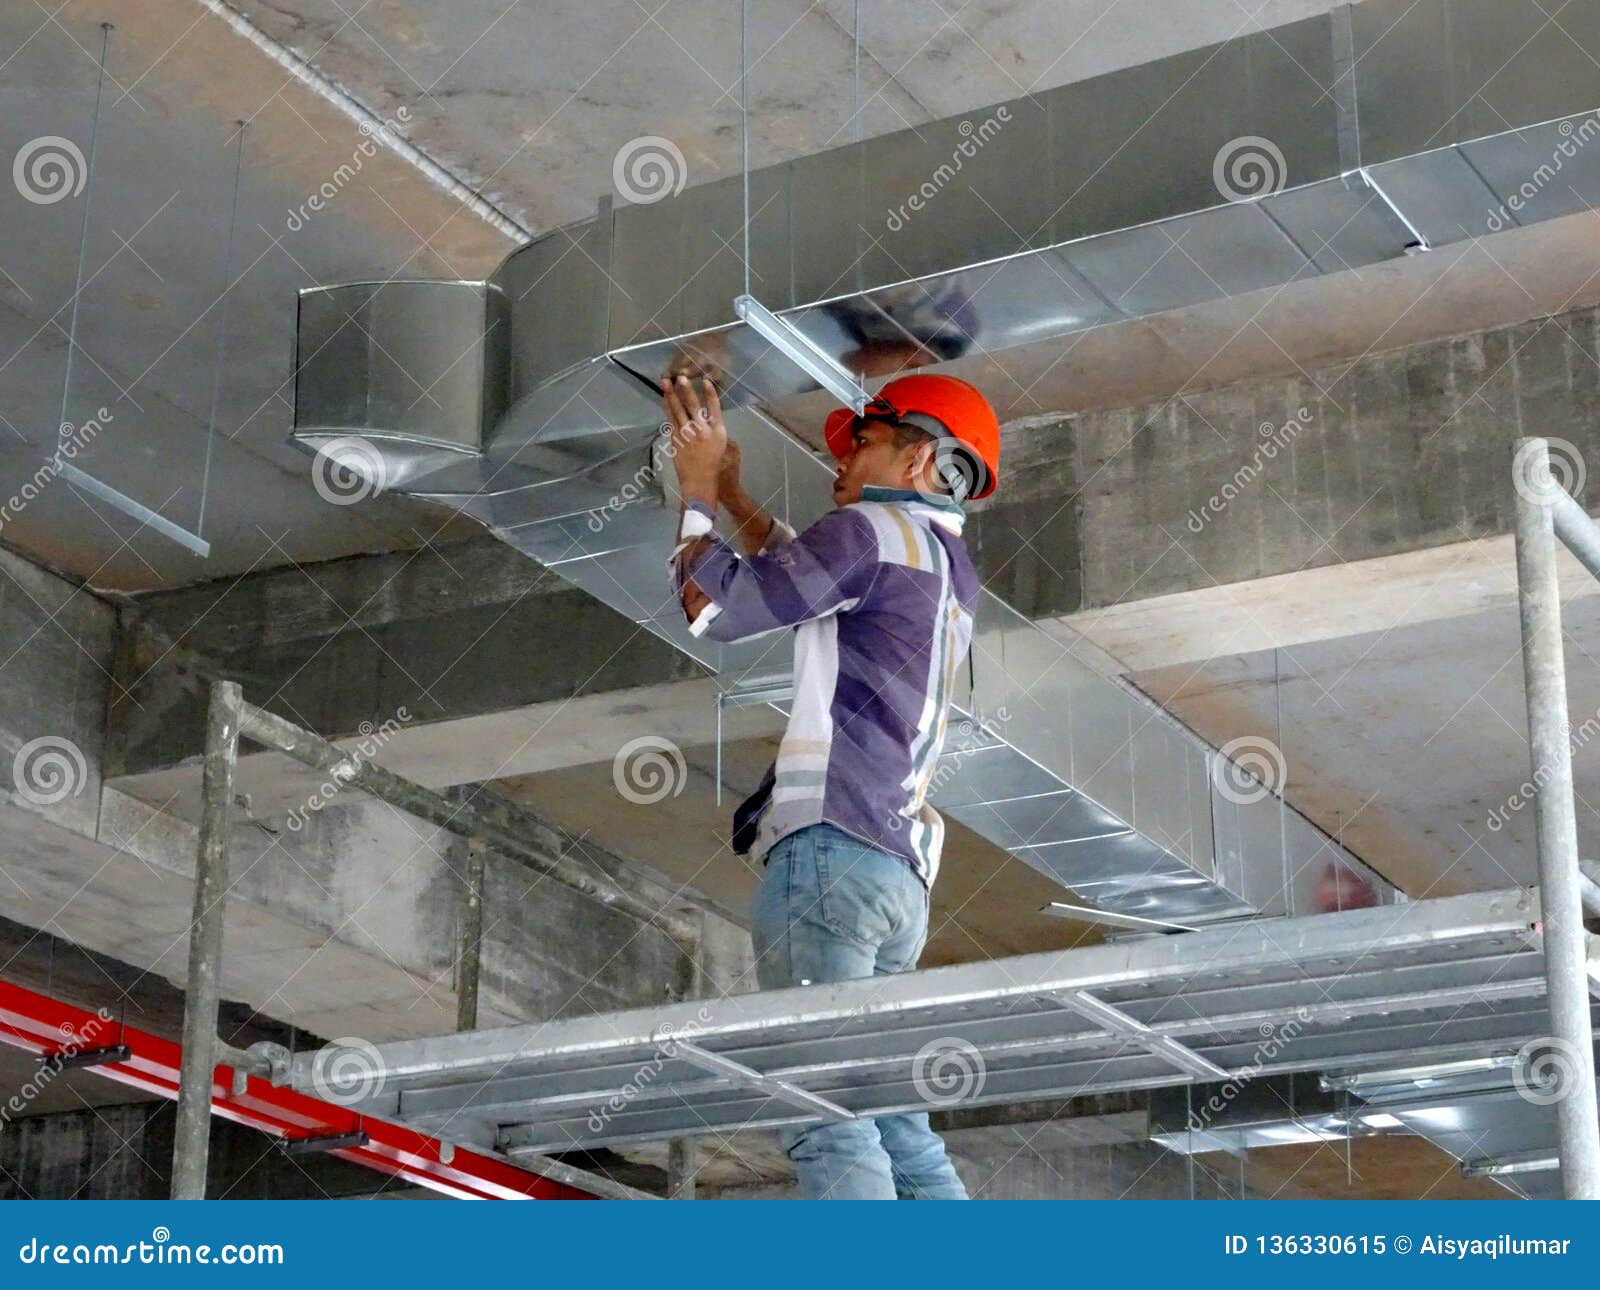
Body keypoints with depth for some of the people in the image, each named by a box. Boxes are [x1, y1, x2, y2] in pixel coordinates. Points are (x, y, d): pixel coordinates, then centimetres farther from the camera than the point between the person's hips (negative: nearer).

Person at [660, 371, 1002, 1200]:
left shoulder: (874, 531, -2)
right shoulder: (950, 569, 25)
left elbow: (716, 607, -2)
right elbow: (803, 578, 39)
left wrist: (696, 491, 13)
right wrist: (729, 490, 39)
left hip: (830, 852, -9)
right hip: (897, 870, 9)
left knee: (828, 1120, -17)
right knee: (898, 1127, 7)